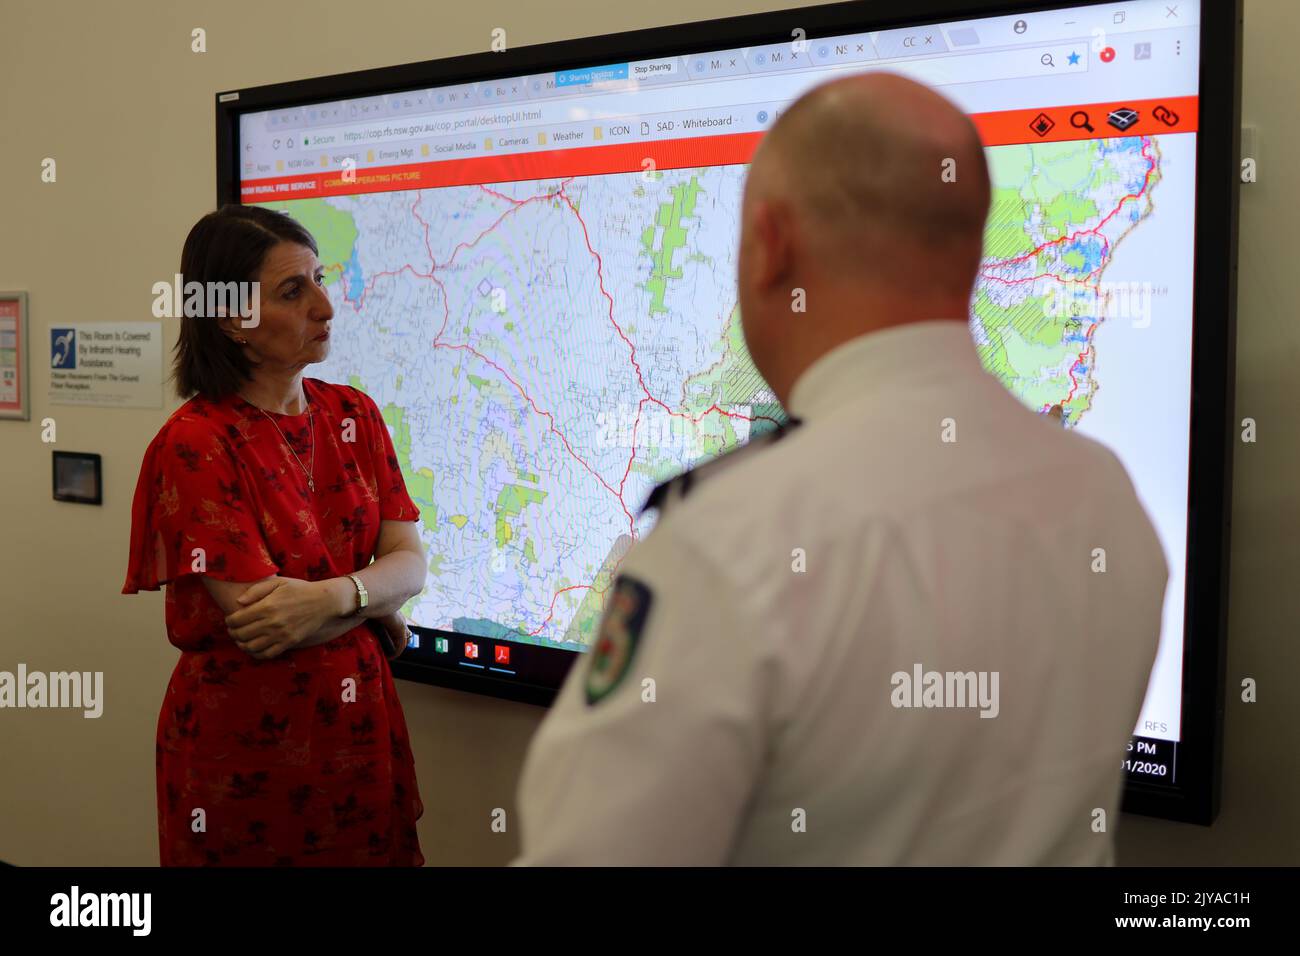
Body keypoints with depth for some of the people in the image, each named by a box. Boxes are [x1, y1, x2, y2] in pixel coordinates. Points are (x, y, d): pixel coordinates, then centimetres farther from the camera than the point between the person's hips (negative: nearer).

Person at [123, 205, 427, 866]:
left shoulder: (353, 414, 4)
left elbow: (409, 562, -3)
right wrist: (374, 602, -6)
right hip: (243, 743, -5)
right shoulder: (193, 445, -15)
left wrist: (334, 597, -22)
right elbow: (261, 626, -20)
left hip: (358, 720, 5)